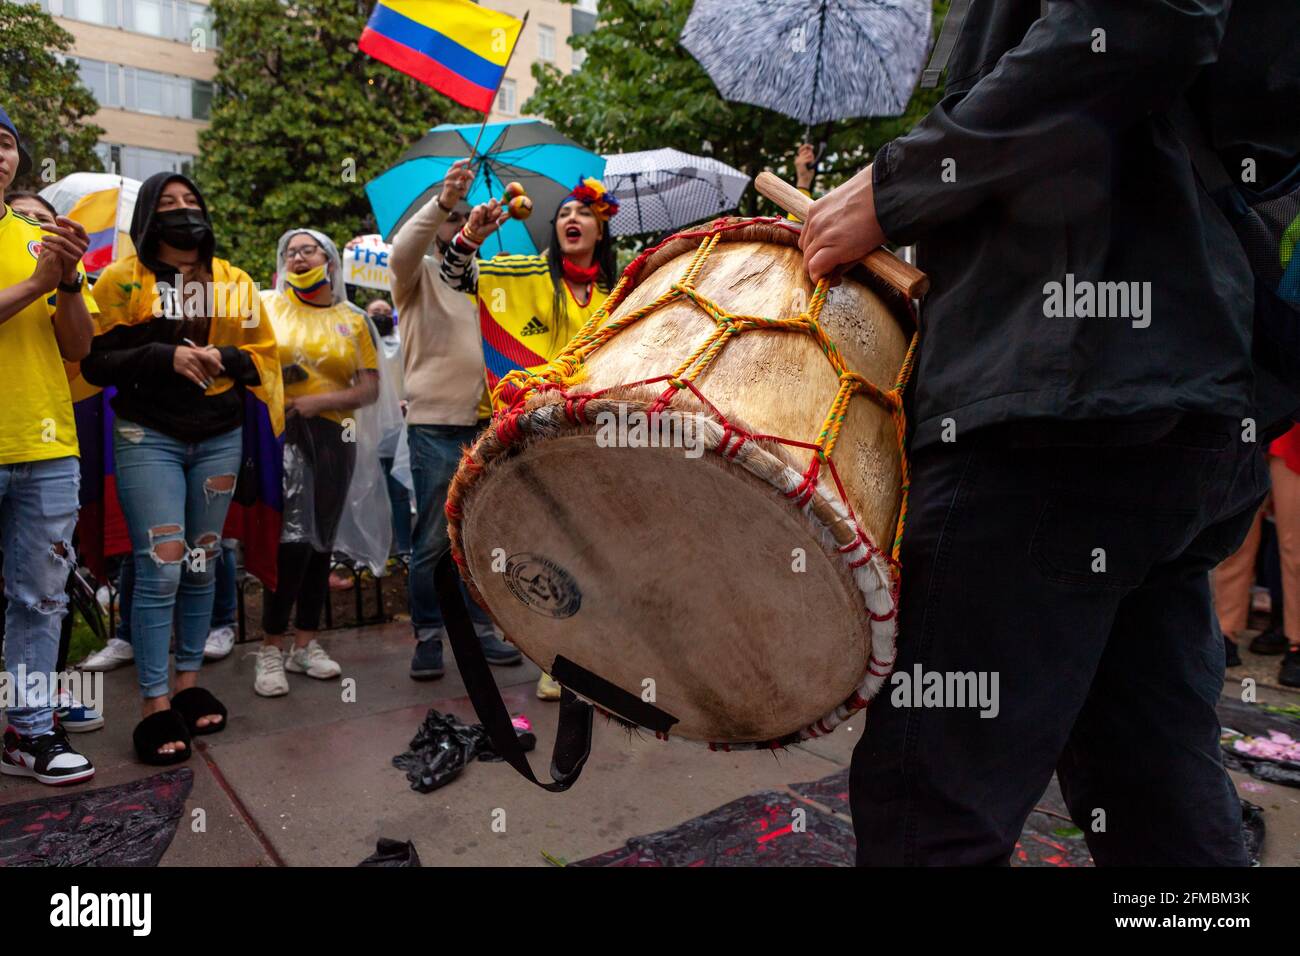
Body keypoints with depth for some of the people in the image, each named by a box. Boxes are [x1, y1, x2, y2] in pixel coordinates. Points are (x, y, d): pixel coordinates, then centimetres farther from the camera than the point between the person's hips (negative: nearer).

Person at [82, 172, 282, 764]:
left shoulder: (234, 282, 12)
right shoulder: (124, 279, 2)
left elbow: (263, 354, 9)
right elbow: (95, 361, -3)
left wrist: (224, 358, -11)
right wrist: (166, 356, -17)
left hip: (220, 438, 4)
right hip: (149, 438, -3)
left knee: (202, 565, 8)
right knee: (160, 569, -9)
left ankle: (189, 681, 20)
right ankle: (155, 704, 0)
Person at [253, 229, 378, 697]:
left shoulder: (352, 319, 12)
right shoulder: (266, 305, 9)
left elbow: (370, 387, 4)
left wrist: (320, 400, -10)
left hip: (333, 434, 3)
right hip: (280, 431, -3)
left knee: (322, 541, 7)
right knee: (294, 538, -16)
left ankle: (305, 644, 19)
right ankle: (270, 649, -5)